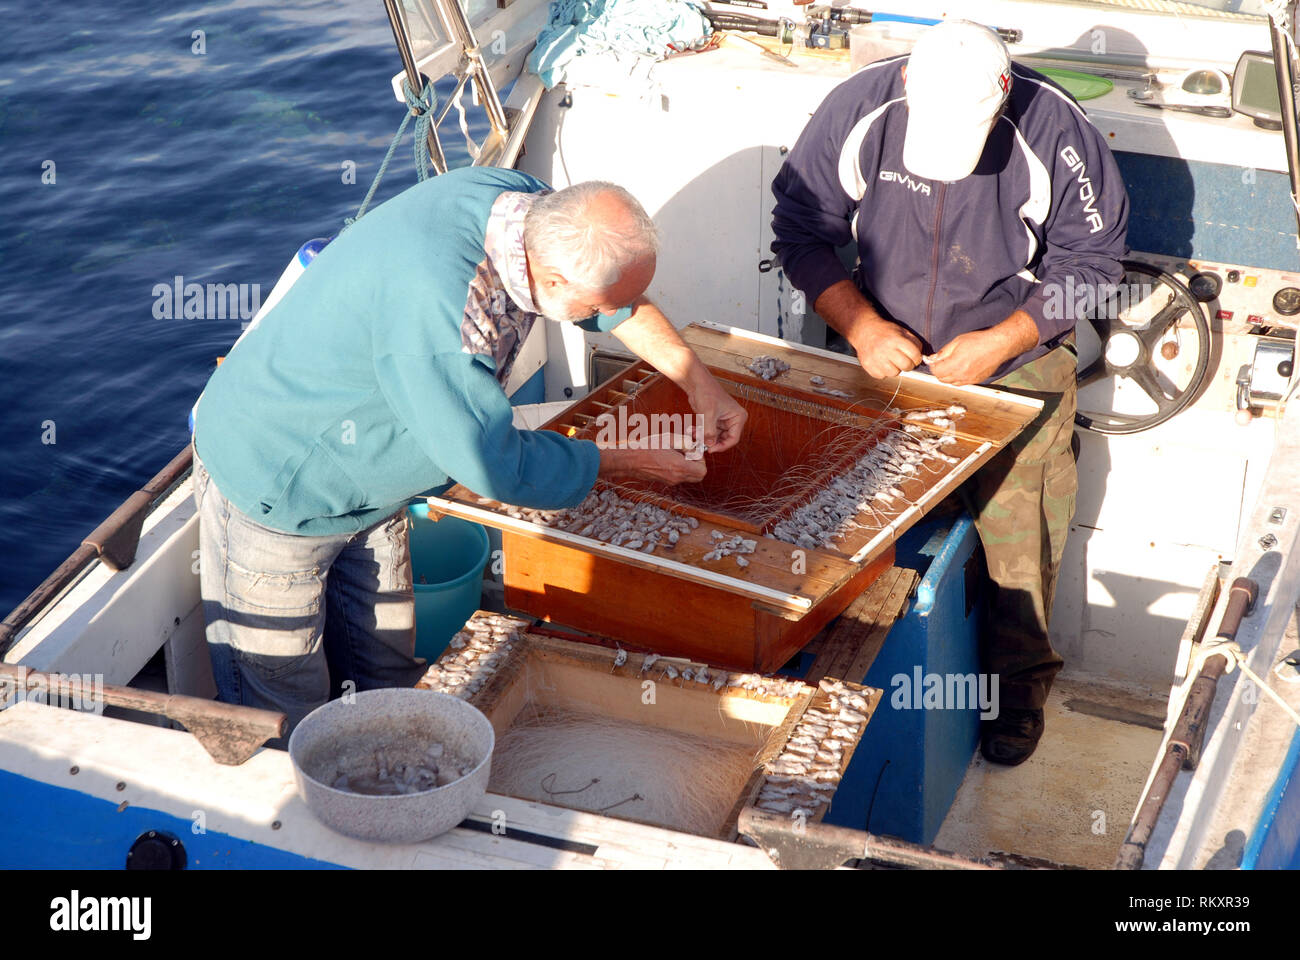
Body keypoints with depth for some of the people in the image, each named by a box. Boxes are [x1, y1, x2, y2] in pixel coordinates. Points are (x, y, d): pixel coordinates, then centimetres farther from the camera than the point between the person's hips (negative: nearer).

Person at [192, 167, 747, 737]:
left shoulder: (522, 203, -15)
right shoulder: (432, 304, -41)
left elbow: (619, 296, 8)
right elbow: (497, 466, -29)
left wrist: (698, 380, 8)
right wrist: (624, 462, -16)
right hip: (274, 492, -8)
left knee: (385, 681, 16)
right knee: (281, 723, 2)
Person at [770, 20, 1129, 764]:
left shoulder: (1056, 131, -21)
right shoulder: (859, 109, -16)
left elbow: (1092, 261, -8)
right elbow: (801, 232, -4)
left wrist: (1000, 343, -17)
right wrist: (861, 326, -16)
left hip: (1017, 362, -1)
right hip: (887, 353, 2)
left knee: (1017, 520, -7)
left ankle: (1018, 680, 14)